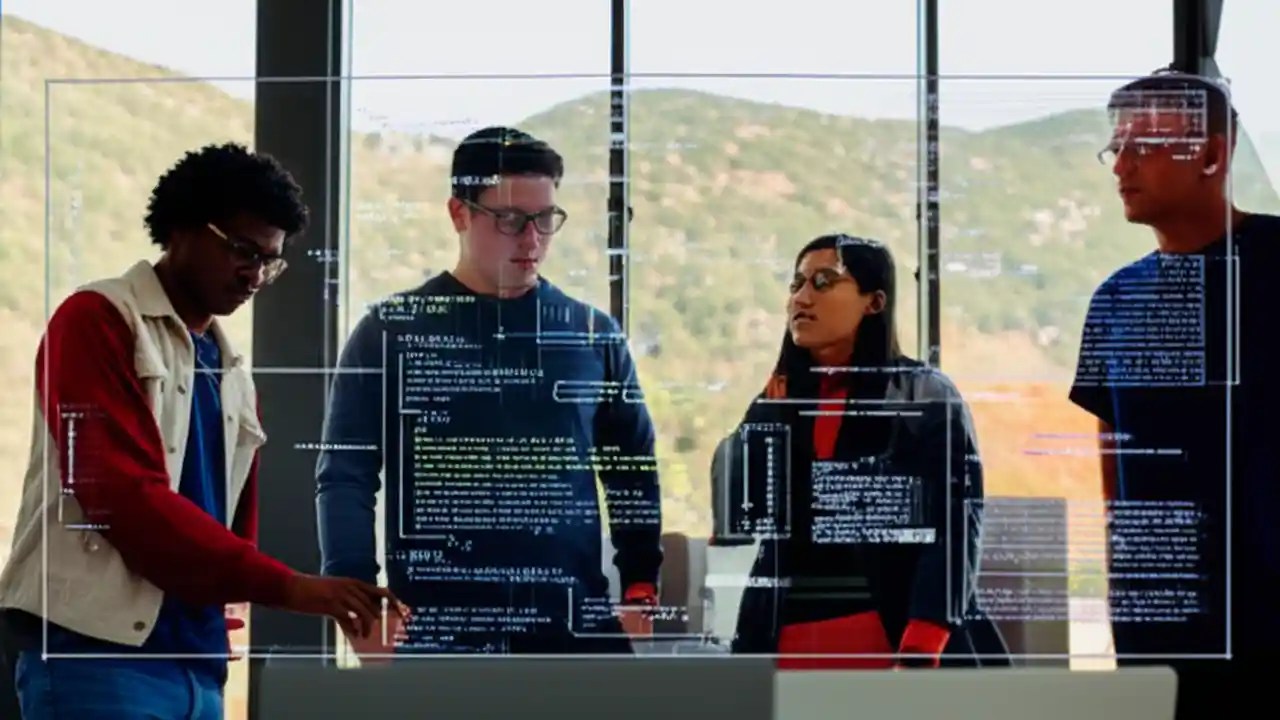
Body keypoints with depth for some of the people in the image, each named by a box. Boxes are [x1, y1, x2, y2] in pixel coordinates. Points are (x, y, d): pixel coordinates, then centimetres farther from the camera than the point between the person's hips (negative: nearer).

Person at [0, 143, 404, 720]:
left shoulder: (231, 373, 21)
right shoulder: (98, 321, -2)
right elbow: (122, 493, -14)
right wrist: (284, 586, -17)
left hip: (198, 662, 7)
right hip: (96, 648, -7)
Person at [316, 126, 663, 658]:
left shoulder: (592, 334, 9)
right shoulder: (392, 332, 1)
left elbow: (633, 468, 14)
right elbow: (345, 475, -1)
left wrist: (640, 586, 4)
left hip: (572, 624, 2)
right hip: (437, 629, -2)